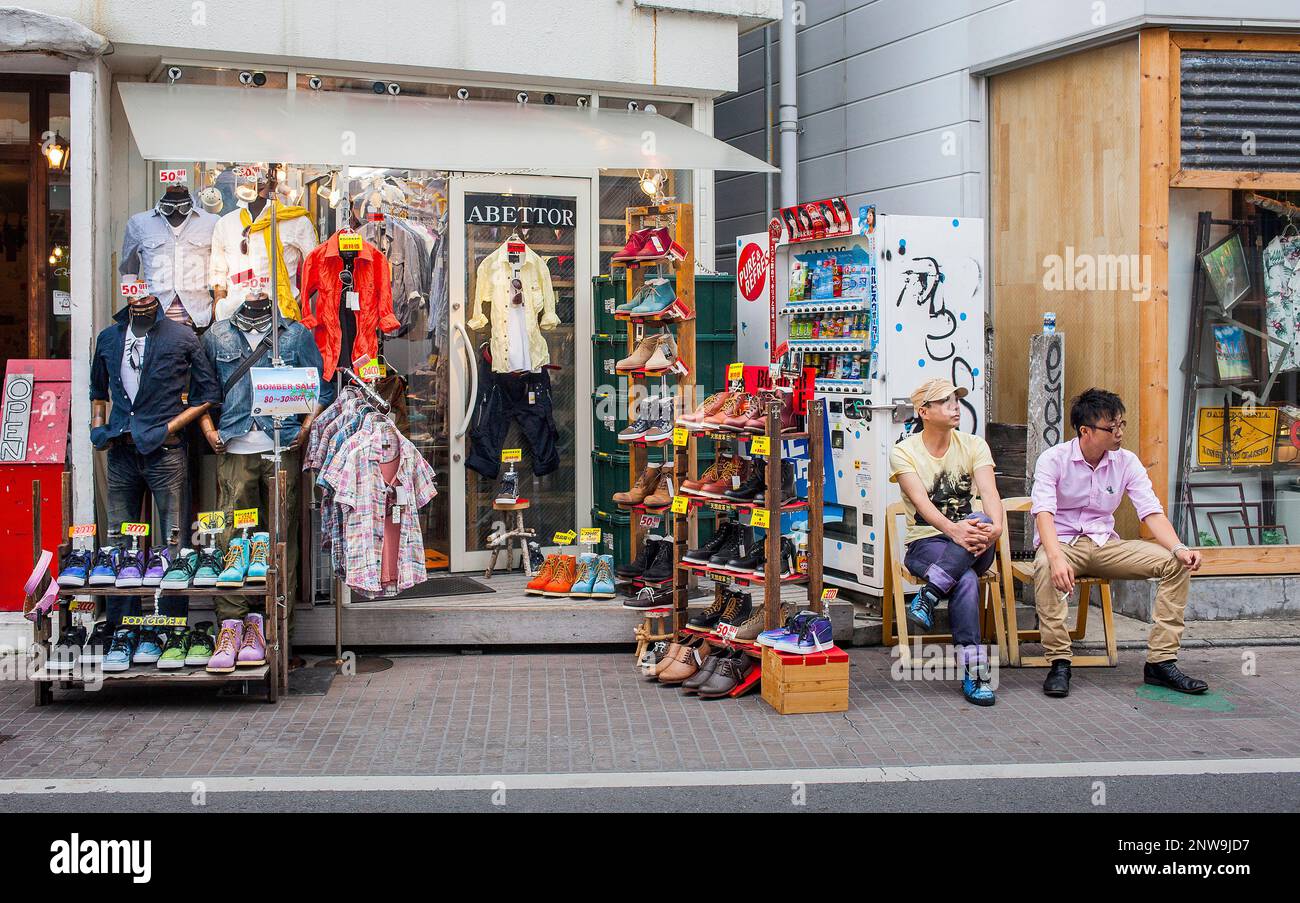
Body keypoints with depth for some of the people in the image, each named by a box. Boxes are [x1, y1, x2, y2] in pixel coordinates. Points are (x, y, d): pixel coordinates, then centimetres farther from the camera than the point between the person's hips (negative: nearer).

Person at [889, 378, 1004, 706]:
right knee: (966, 580, -37)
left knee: (981, 519, -36)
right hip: (925, 543, -2)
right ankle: (973, 672, -33)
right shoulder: (904, 452, -2)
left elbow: (989, 492, -12)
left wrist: (995, 525, -35)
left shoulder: (974, 445, 6)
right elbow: (921, 501, -19)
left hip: (972, 545, 2)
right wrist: (952, 529, -40)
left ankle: (927, 597, -37)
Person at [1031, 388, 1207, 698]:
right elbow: (1043, 513, -23)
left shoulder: (1127, 462, 2)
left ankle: (1161, 661, -14)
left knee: (1176, 564, -16)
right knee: (1046, 567, -41)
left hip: (1105, 544, 4)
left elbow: (1152, 512, -4)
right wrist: (1056, 557, -42)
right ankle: (1059, 662, -30)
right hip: (1061, 542, -4)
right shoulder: (1053, 460, -11)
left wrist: (1179, 549, -24)